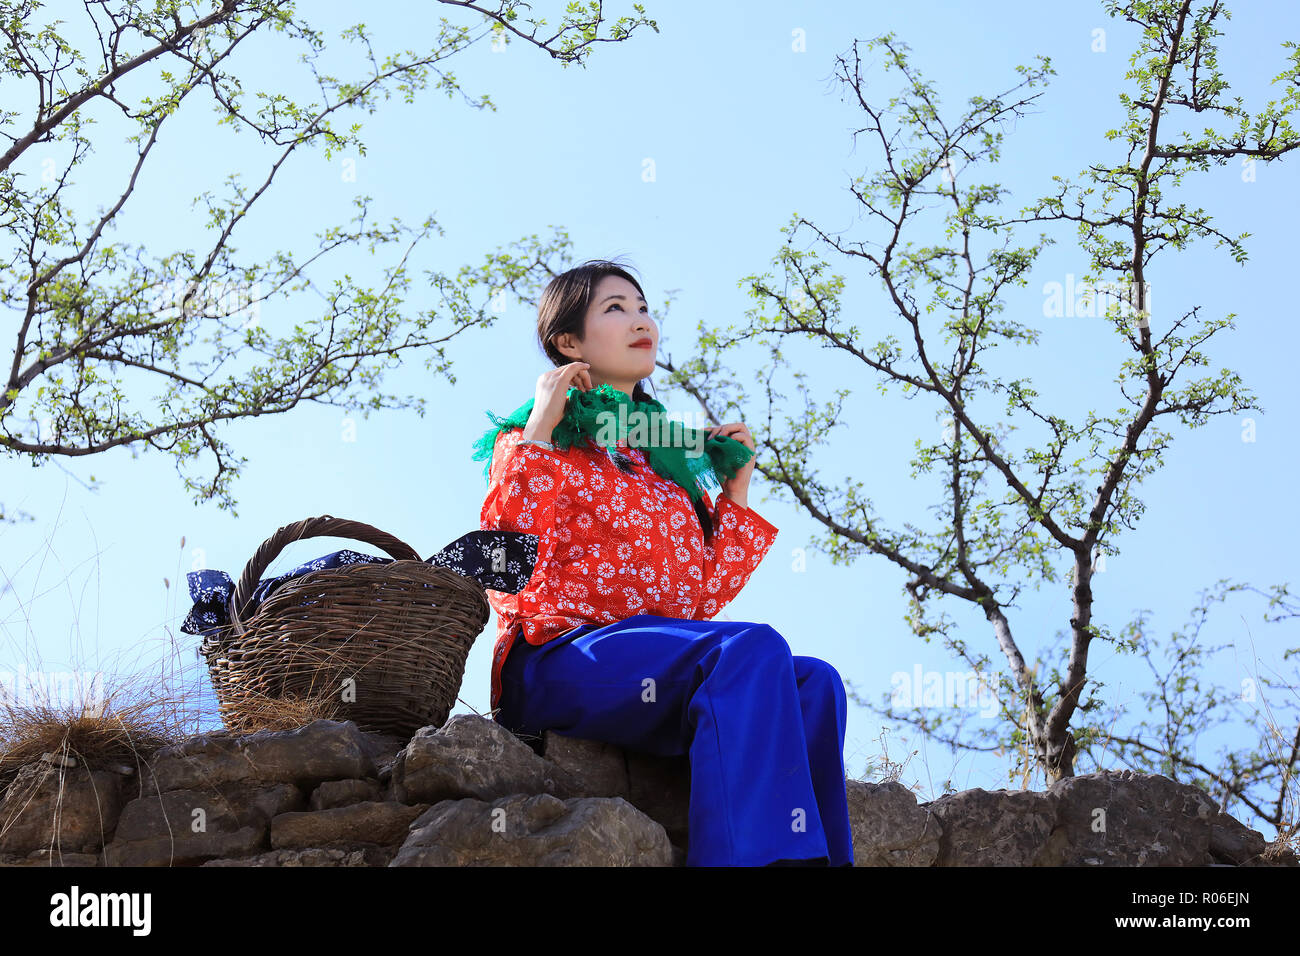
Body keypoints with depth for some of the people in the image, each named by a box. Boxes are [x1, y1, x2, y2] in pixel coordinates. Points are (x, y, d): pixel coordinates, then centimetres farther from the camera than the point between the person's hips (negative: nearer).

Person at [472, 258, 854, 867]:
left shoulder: (669, 462, 26)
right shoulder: (531, 440, 10)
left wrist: (735, 491, 18)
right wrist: (538, 432, -7)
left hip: (666, 671, 6)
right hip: (560, 660, -6)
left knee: (814, 683, -23)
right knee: (753, 647, -31)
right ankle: (752, 856, -39)